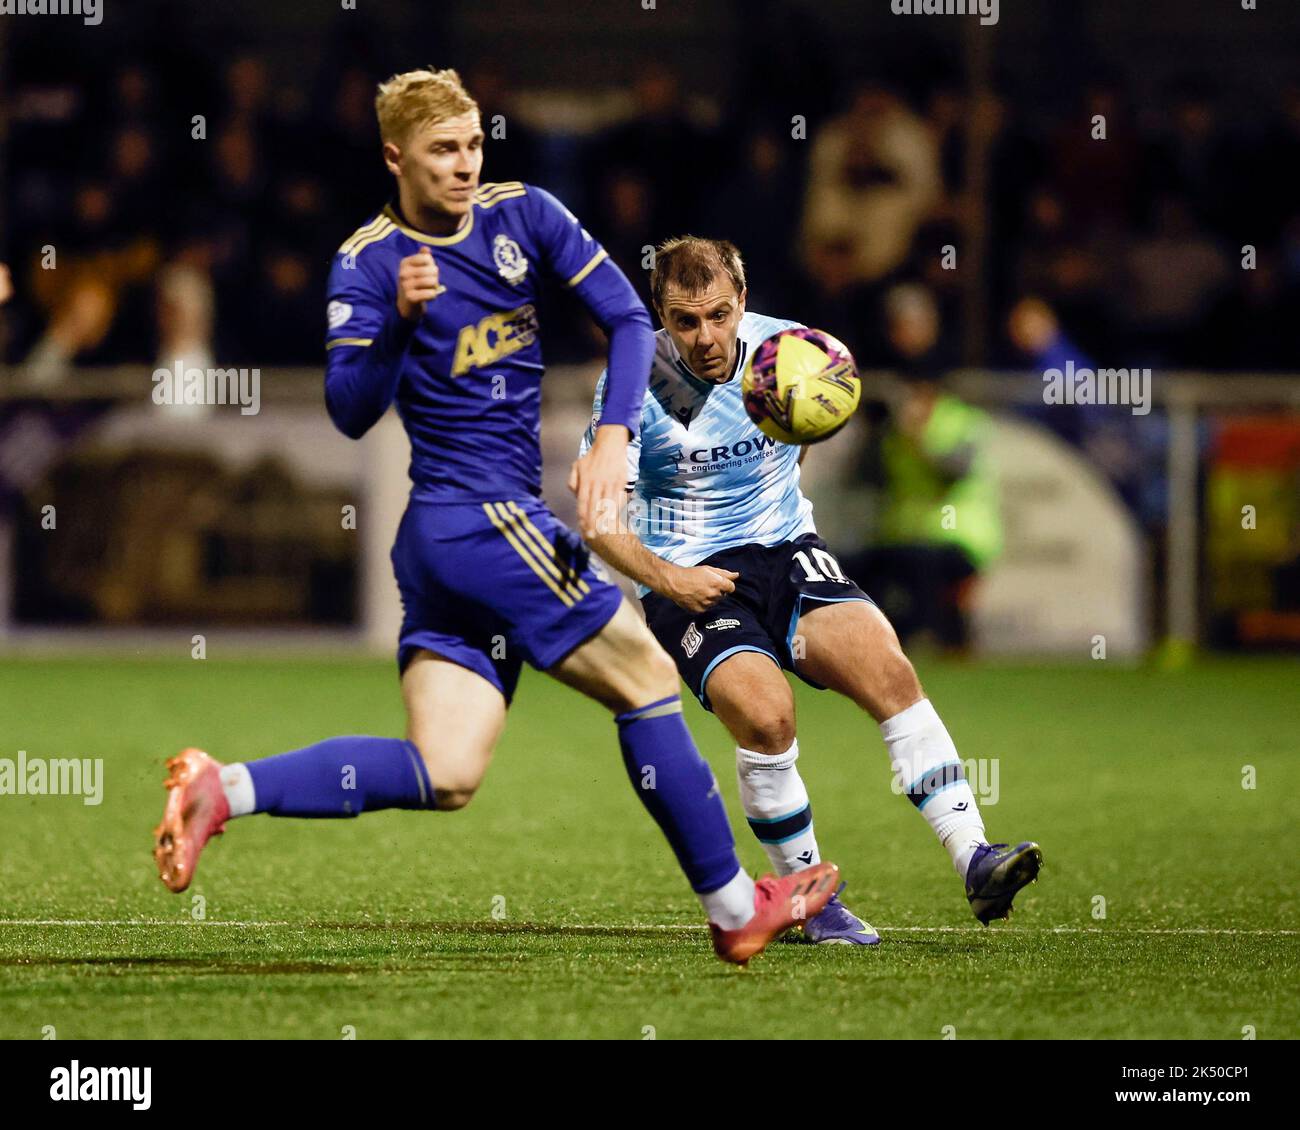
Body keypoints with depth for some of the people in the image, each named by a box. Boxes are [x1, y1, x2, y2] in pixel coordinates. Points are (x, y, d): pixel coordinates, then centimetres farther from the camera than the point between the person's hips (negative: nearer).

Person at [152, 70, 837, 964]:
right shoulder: (368, 264, -6)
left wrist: (613, 436, -9)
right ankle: (734, 907, 6)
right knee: (648, 680, -2)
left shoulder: (524, 217, 9)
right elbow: (350, 414, -11)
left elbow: (628, 318, 5)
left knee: (444, 777, -1)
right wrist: (399, 318, -27)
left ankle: (224, 790, -5)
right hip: (482, 518, -7)